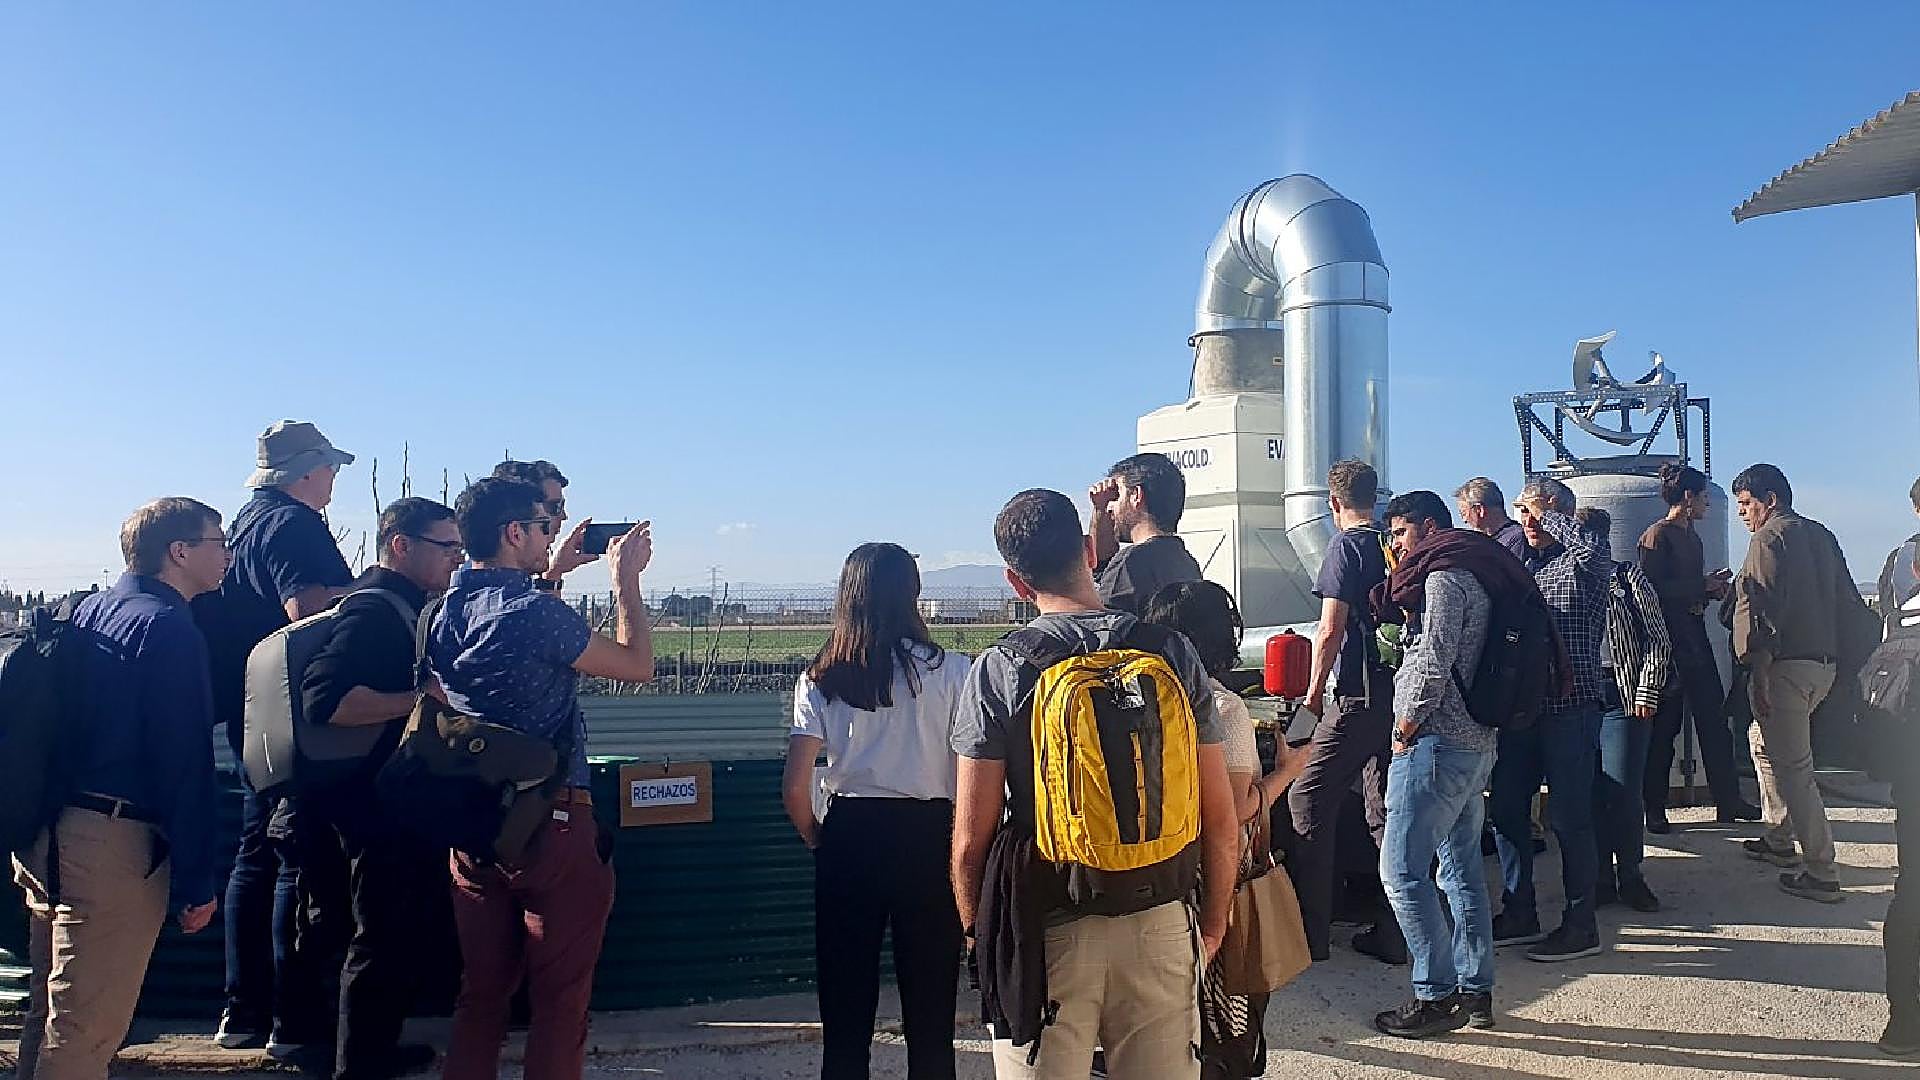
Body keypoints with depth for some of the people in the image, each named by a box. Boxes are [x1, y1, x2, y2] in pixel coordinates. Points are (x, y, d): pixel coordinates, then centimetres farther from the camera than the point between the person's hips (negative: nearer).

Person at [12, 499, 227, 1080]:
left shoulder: (89, 611, 12)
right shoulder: (169, 628, -14)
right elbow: (186, 763, -17)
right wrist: (196, 882, -14)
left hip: (46, 833, 9)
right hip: (113, 842, -9)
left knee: (51, 1008, 20)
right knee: (87, 1027, -1)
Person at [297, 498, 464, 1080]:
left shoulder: (403, 606, 14)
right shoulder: (373, 608, -19)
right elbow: (326, 699, -31)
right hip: (378, 807, -11)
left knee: (394, 932, 21)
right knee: (381, 941, 0)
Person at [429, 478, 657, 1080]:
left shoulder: (447, 611, 4)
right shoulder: (537, 612, -19)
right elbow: (637, 665, -8)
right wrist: (626, 577, 2)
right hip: (551, 822, -7)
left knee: (483, 990, 16)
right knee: (560, 997, 5)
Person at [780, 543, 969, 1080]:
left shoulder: (820, 679, -1)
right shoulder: (948, 671, -6)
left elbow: (794, 789, -5)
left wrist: (818, 840, 13)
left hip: (848, 837, 1)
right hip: (926, 835, -1)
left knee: (845, 999, 14)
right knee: (930, 998, 13)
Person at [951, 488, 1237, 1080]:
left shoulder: (998, 670, -9)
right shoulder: (1173, 652, -3)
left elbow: (971, 840, -8)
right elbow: (1222, 823, 0)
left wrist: (978, 936, 8)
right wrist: (1212, 930, 13)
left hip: (1044, 935, -2)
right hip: (1160, 928, 2)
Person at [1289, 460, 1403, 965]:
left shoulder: (1346, 548, -8)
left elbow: (1331, 630, -13)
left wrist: (1314, 692, -4)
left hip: (1359, 699, -8)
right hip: (1400, 692, 8)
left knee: (1308, 799, -1)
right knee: (1387, 812, 11)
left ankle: (1309, 932, 0)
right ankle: (1395, 935, 14)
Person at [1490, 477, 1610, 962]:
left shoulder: (1581, 564, -4)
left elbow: (1594, 545, -28)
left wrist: (1549, 515, -14)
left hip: (1570, 707, -7)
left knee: (1569, 817, -1)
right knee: (1506, 810, 10)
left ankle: (1581, 925, 12)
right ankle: (1519, 913, 24)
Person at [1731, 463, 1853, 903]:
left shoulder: (1769, 539, -10)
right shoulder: (1821, 536, 16)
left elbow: (1761, 611, -18)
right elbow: (1846, 598, 18)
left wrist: (1760, 676, -19)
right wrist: (1835, 654, 22)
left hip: (1786, 664, -9)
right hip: (1825, 662, 9)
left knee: (1792, 767, -5)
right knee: (1765, 740, 25)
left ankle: (1821, 875, -5)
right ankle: (1778, 839, 31)